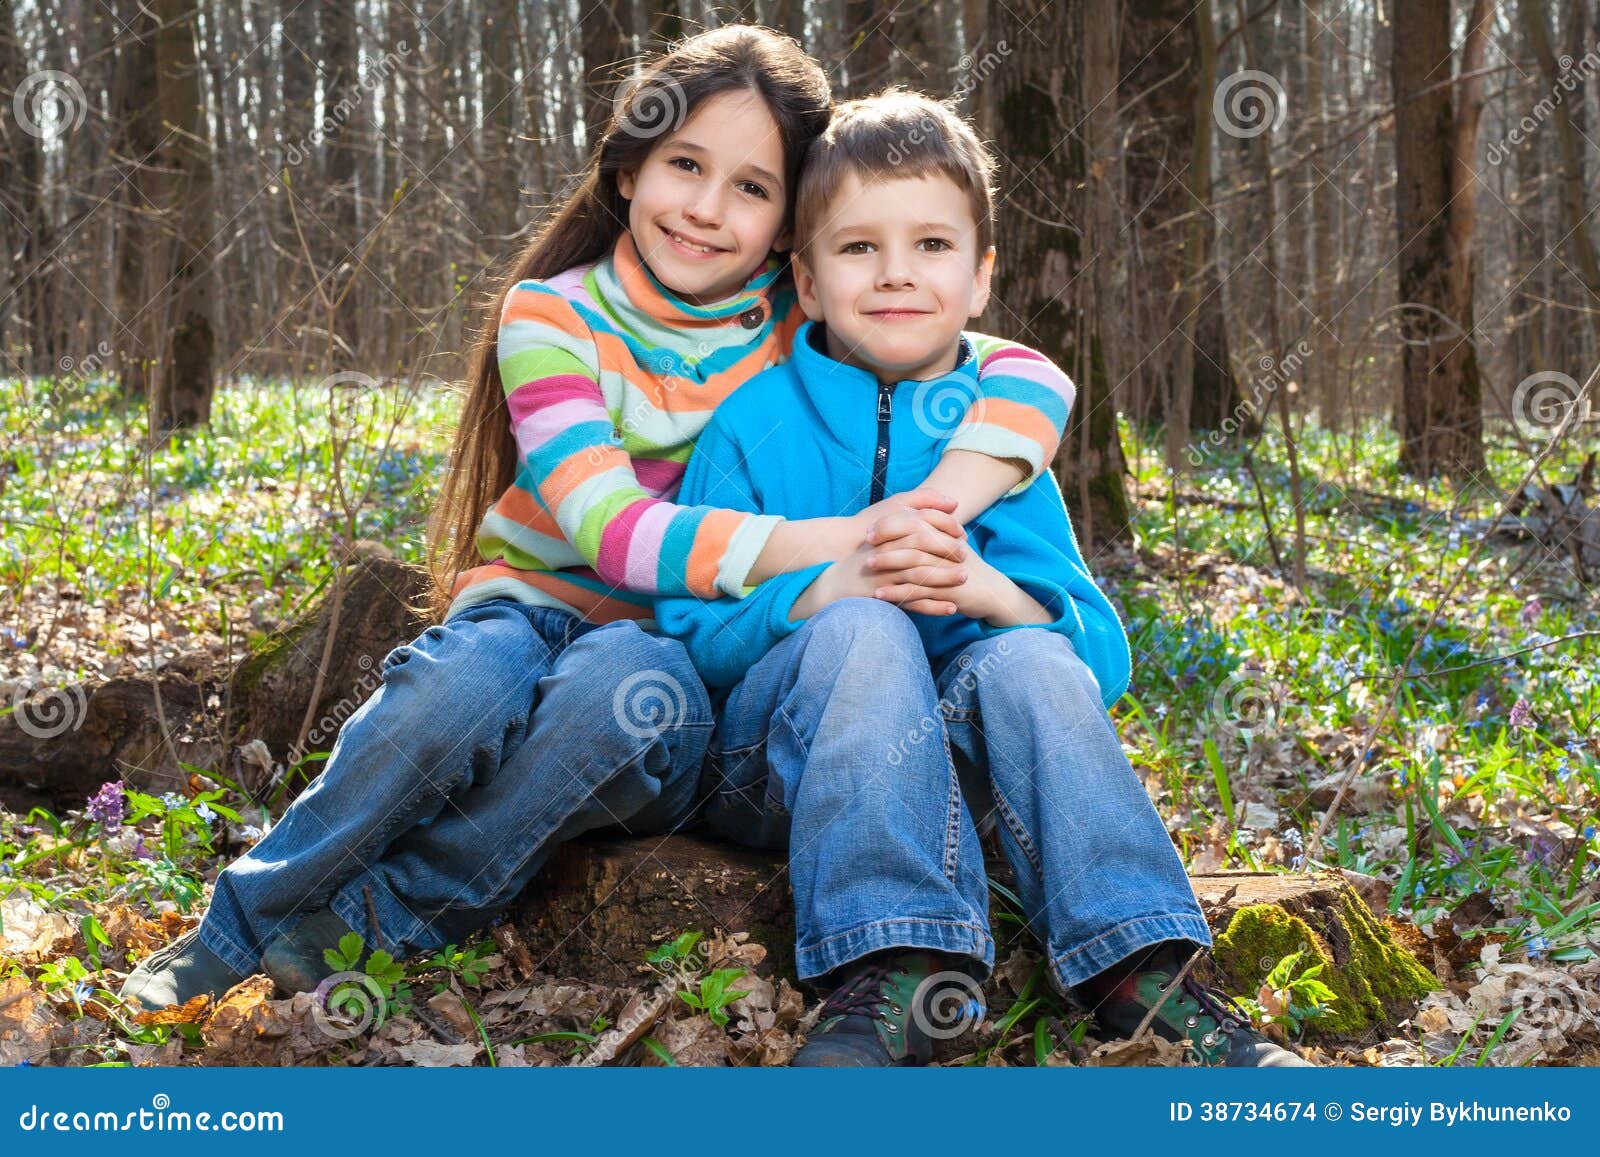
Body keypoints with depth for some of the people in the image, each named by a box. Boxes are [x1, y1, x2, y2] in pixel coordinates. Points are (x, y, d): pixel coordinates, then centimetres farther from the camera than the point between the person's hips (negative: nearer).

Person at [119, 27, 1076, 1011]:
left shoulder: (804, 331, 1)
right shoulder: (554, 317, -4)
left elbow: (1032, 376, -9)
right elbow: (613, 533, -18)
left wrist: (944, 502, -30)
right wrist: (841, 540, -29)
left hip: (686, 660, 0)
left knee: (627, 683, -38)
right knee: (465, 682, -38)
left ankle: (372, 916, -22)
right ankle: (237, 927, -15)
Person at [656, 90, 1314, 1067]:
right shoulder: (756, 422, 1)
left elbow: (1101, 661, 2)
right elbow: (689, 632, -4)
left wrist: (991, 593, -19)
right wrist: (823, 593, -23)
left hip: (946, 760, 2)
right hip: (776, 757, -2)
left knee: (1023, 659, -28)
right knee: (865, 634, -31)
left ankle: (1140, 974, -36)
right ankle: (894, 970, -42)